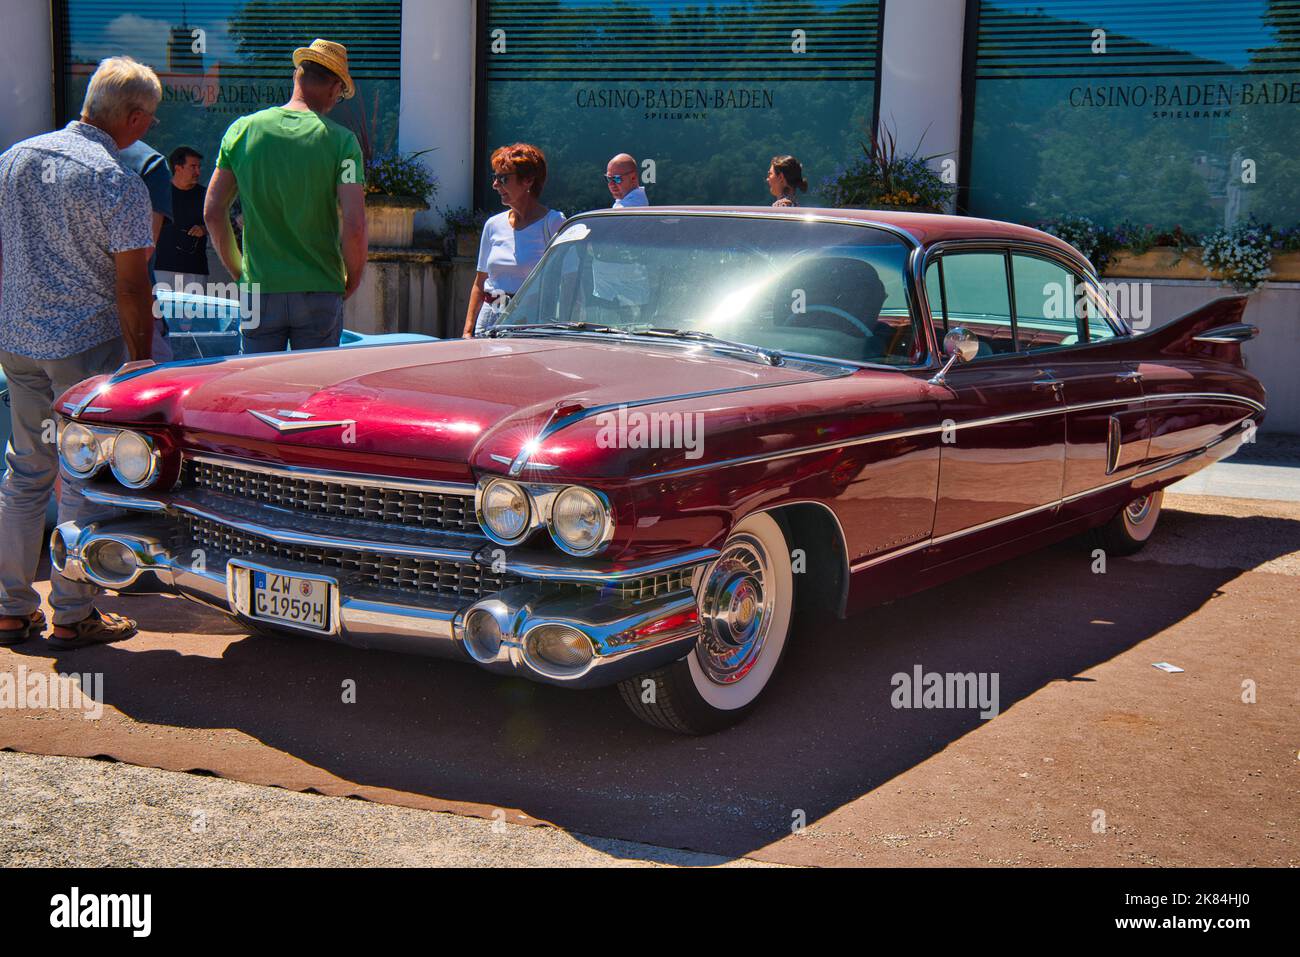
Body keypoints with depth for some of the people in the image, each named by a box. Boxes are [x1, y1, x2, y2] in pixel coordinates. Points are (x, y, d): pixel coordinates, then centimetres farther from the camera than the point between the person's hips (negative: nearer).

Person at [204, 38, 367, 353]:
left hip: (259, 292, 2)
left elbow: (212, 213, 3)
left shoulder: (242, 130, 1)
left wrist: (238, 271, 14)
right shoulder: (340, 141, -7)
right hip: (320, 293, -2)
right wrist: (351, 281, 2)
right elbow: (354, 226, -15)